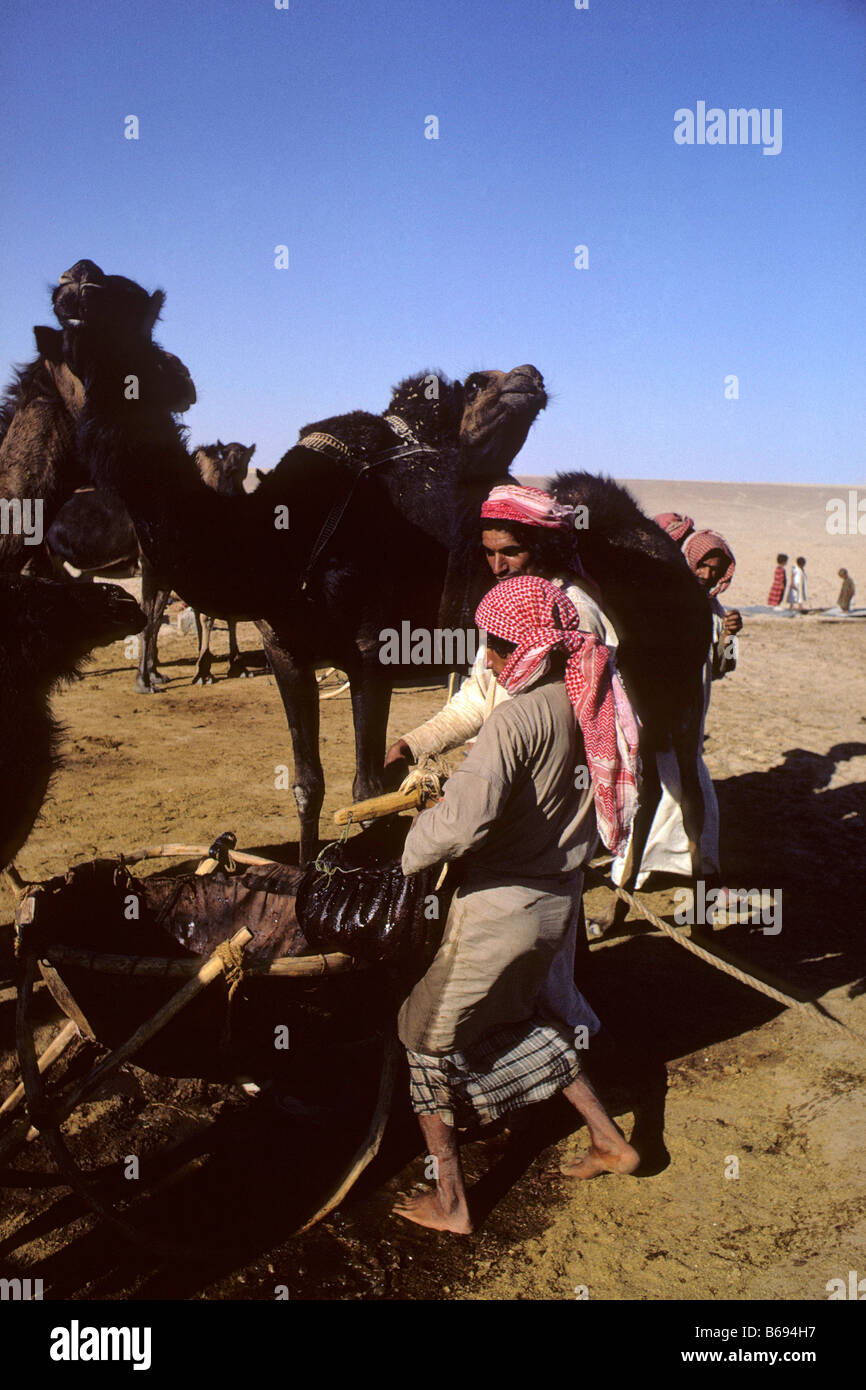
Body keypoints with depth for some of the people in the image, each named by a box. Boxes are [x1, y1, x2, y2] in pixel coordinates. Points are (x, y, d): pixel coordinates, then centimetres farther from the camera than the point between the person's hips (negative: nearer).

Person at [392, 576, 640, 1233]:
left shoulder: (517, 717, -25)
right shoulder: (589, 704, -2)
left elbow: (464, 821, -36)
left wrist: (415, 845, -15)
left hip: (499, 908, -8)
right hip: (558, 899, 8)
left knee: (429, 1034, 12)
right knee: (520, 1014, 31)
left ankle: (450, 1203, 21)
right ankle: (610, 1140, 35)